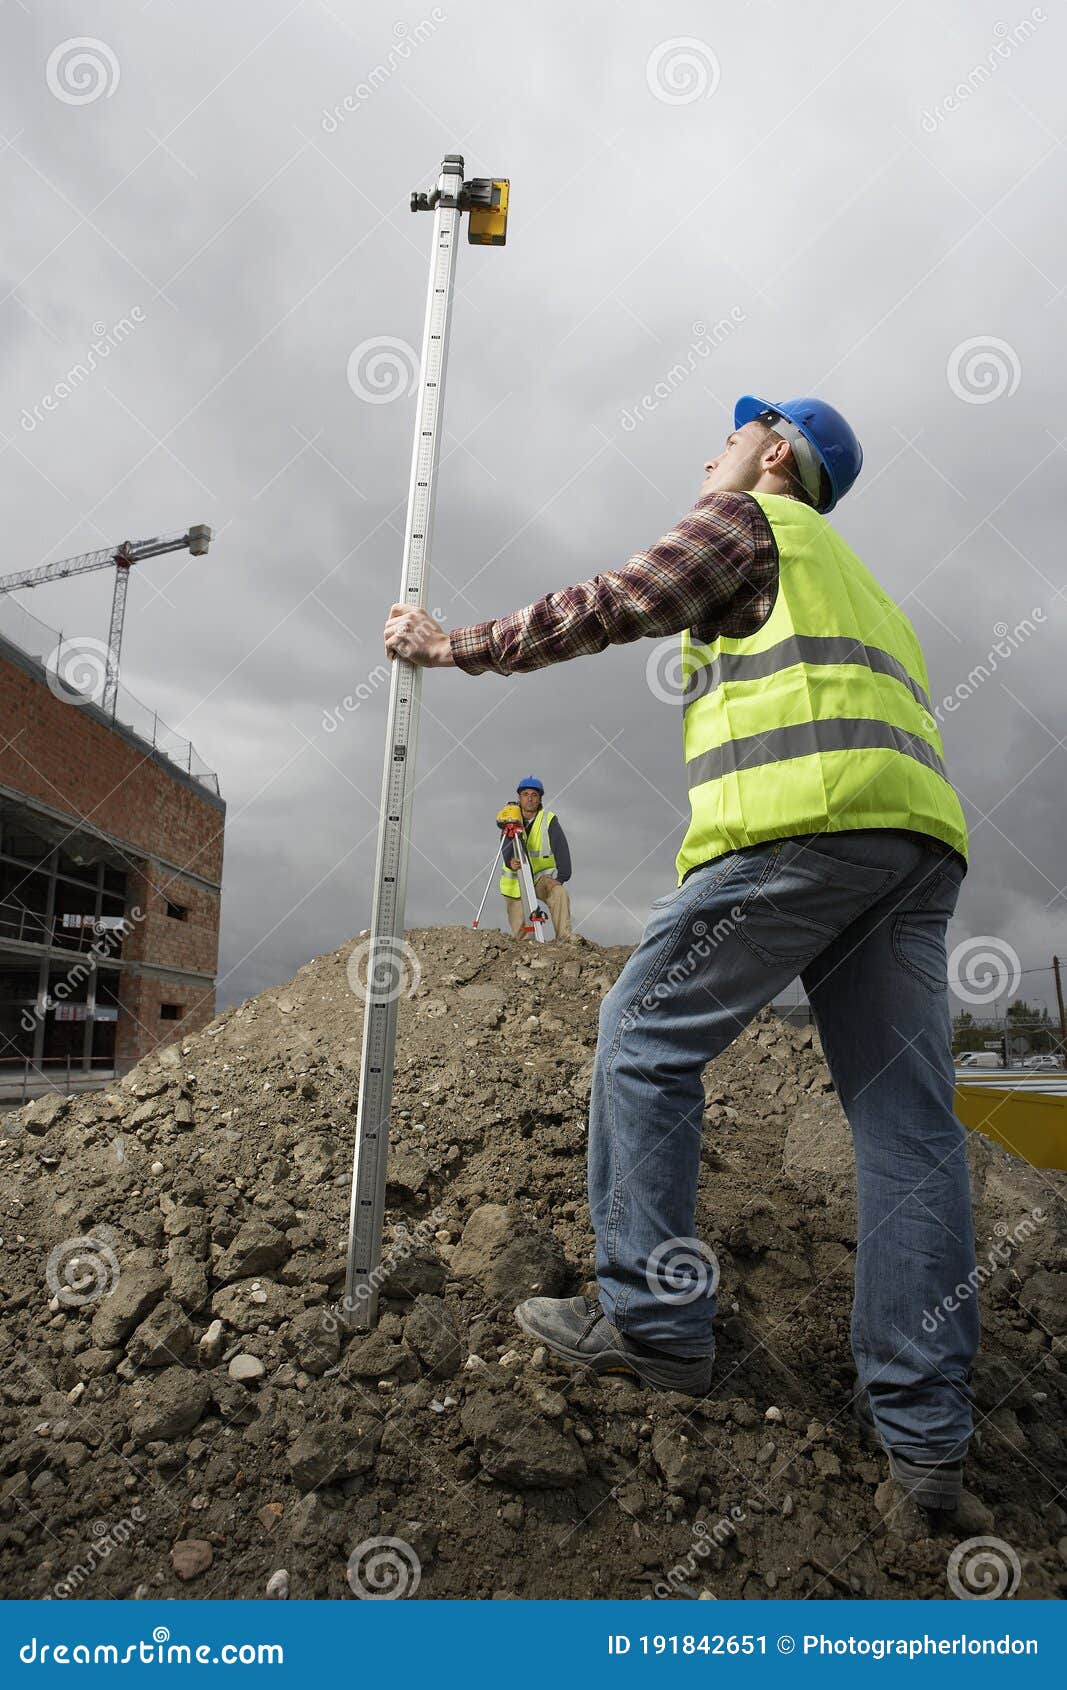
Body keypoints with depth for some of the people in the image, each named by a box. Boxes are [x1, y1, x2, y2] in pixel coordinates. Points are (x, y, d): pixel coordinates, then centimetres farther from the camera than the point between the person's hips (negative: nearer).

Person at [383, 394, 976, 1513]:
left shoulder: (749, 521, 13)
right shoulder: (854, 580, 37)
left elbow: (600, 611, 5)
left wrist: (450, 647, 15)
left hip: (801, 815, -9)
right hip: (918, 838, 9)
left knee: (645, 1040, 1)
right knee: (905, 1118, 3)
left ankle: (654, 1320, 4)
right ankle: (924, 1428, 6)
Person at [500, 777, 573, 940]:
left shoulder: (549, 820, -10)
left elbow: (561, 849, -18)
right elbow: (506, 849, -19)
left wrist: (560, 877, -31)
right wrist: (510, 862, -42)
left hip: (543, 876, -2)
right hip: (515, 879, 2)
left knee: (560, 894, -32)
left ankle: (564, 940, -29)